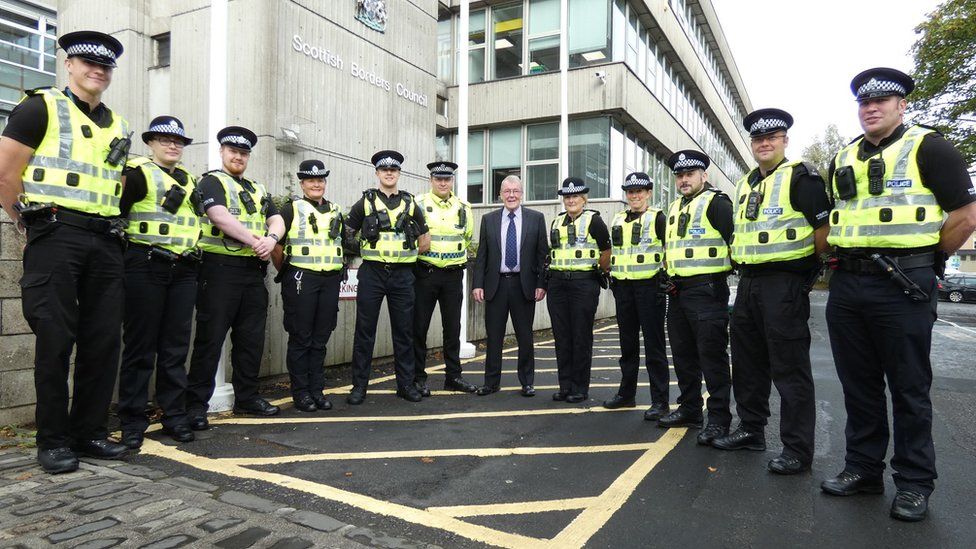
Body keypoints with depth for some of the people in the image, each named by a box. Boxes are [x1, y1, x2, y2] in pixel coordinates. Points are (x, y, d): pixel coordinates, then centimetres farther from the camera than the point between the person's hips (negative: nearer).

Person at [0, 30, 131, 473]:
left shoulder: (117, 127, 18)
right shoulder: (41, 108, 2)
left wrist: (108, 225, 18)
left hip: (105, 241, 5)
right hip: (56, 234, -5)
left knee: (104, 340, 4)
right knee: (56, 339, -3)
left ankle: (90, 432, 15)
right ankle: (54, 441, 8)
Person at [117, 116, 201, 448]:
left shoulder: (188, 181, 19)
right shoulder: (138, 173, 0)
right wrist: (129, 251, -9)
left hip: (184, 271, 5)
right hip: (146, 267, -5)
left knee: (176, 347, 7)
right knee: (141, 346, -1)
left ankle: (175, 416, 15)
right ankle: (132, 421, 8)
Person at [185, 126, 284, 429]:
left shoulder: (258, 189, 21)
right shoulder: (212, 181, 2)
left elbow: (277, 220, 9)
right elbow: (220, 217, -15)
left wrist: (271, 238, -13)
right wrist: (254, 241, -18)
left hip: (254, 271, 6)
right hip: (221, 268, -6)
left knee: (252, 338, 11)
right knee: (211, 338, -4)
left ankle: (247, 397, 23)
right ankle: (196, 404, 4)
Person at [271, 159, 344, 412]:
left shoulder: (337, 211, 16)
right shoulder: (292, 210, 1)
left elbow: (345, 242, 24)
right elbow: (276, 244, -1)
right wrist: (285, 272, 2)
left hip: (331, 280, 5)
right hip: (301, 279, -4)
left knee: (320, 339, 9)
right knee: (300, 338, 1)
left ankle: (317, 390, 18)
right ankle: (301, 393, 9)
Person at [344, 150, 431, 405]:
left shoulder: (411, 204, 10)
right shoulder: (365, 202, 5)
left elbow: (425, 241, 17)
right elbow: (347, 234, 12)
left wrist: (405, 255, 12)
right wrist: (365, 253, 10)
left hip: (402, 276, 2)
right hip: (371, 274, -1)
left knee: (404, 331, 6)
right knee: (365, 331, 2)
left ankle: (405, 384, 16)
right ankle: (359, 385, 11)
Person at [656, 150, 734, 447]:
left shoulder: (716, 202, -6)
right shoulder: (674, 208, 19)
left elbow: (737, 239, -14)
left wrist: (727, 270, -12)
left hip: (707, 291, -8)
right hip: (678, 292, 9)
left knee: (712, 356, -4)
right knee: (683, 354, 15)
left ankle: (719, 419, 4)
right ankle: (689, 409, 27)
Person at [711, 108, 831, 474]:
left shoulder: (801, 176, -7)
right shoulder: (744, 185, 17)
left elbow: (825, 225, -13)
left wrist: (812, 266, -6)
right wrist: (743, 265, 17)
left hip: (785, 283, -8)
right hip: (748, 283, 8)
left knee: (790, 368, -4)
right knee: (748, 361, 14)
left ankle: (798, 450, 5)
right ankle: (751, 430, 28)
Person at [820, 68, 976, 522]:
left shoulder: (927, 148, -1)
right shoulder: (842, 159, 16)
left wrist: (929, 258, 2)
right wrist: (841, 258, 13)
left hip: (901, 286, -6)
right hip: (846, 287, 6)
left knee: (909, 387, 3)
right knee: (858, 383, 12)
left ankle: (914, 482, 16)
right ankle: (863, 468, 25)